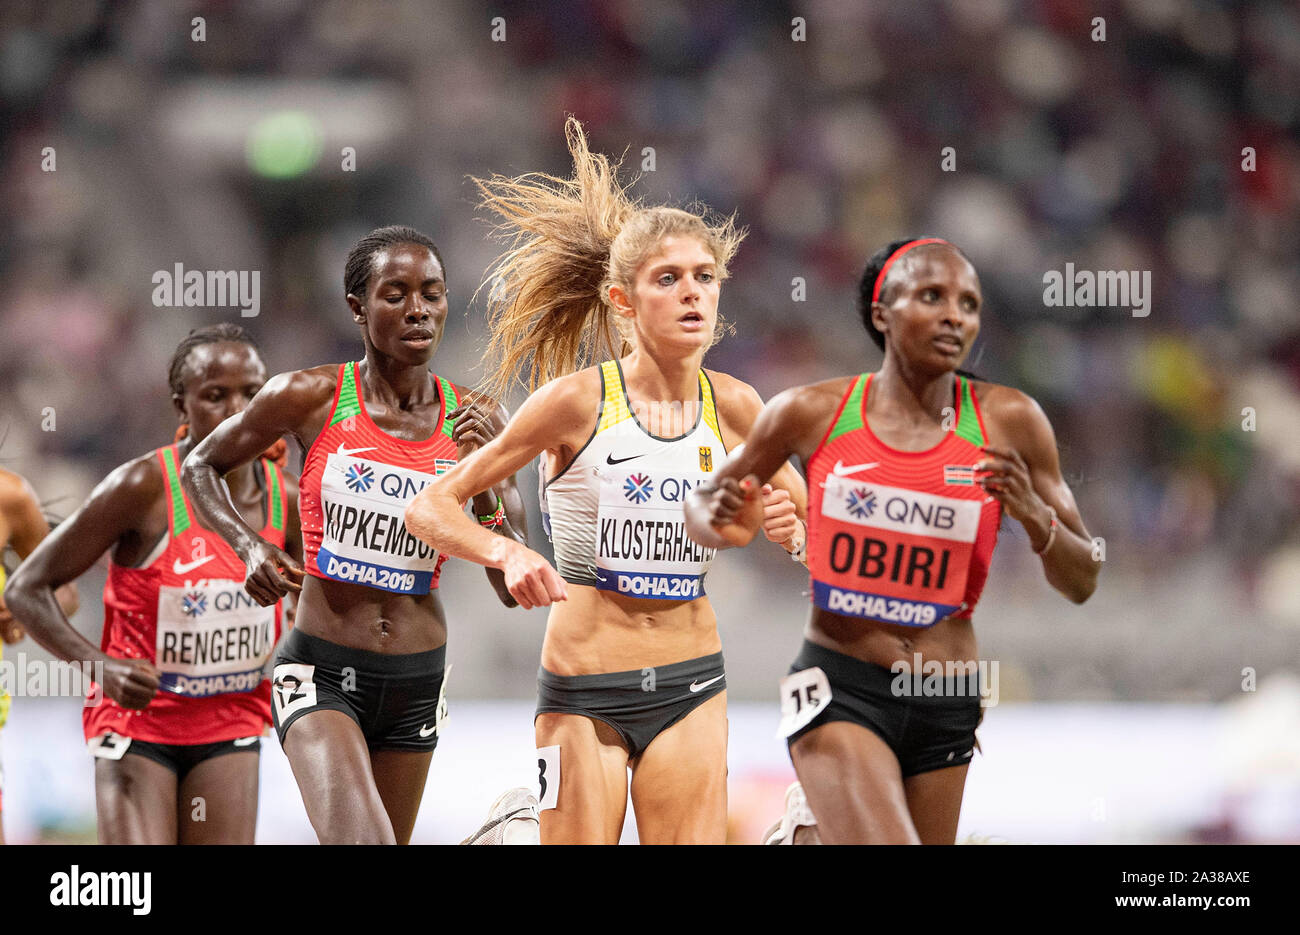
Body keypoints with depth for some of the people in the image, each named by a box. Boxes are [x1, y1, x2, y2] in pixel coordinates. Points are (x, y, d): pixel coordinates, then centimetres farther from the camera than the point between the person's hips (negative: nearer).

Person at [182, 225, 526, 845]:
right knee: (364, 842, -27)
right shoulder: (310, 398, -8)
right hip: (321, 673, -4)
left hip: (419, 680, 4)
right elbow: (200, 466, 9)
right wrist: (249, 546, -9)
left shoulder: (476, 422, 0)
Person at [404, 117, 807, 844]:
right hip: (584, 689, -3)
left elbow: (810, 523, 15)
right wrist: (508, 554, -26)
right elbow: (430, 508, -7)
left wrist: (793, 530, -9)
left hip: (692, 686, 3)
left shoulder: (733, 407, 1)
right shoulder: (577, 400, -9)